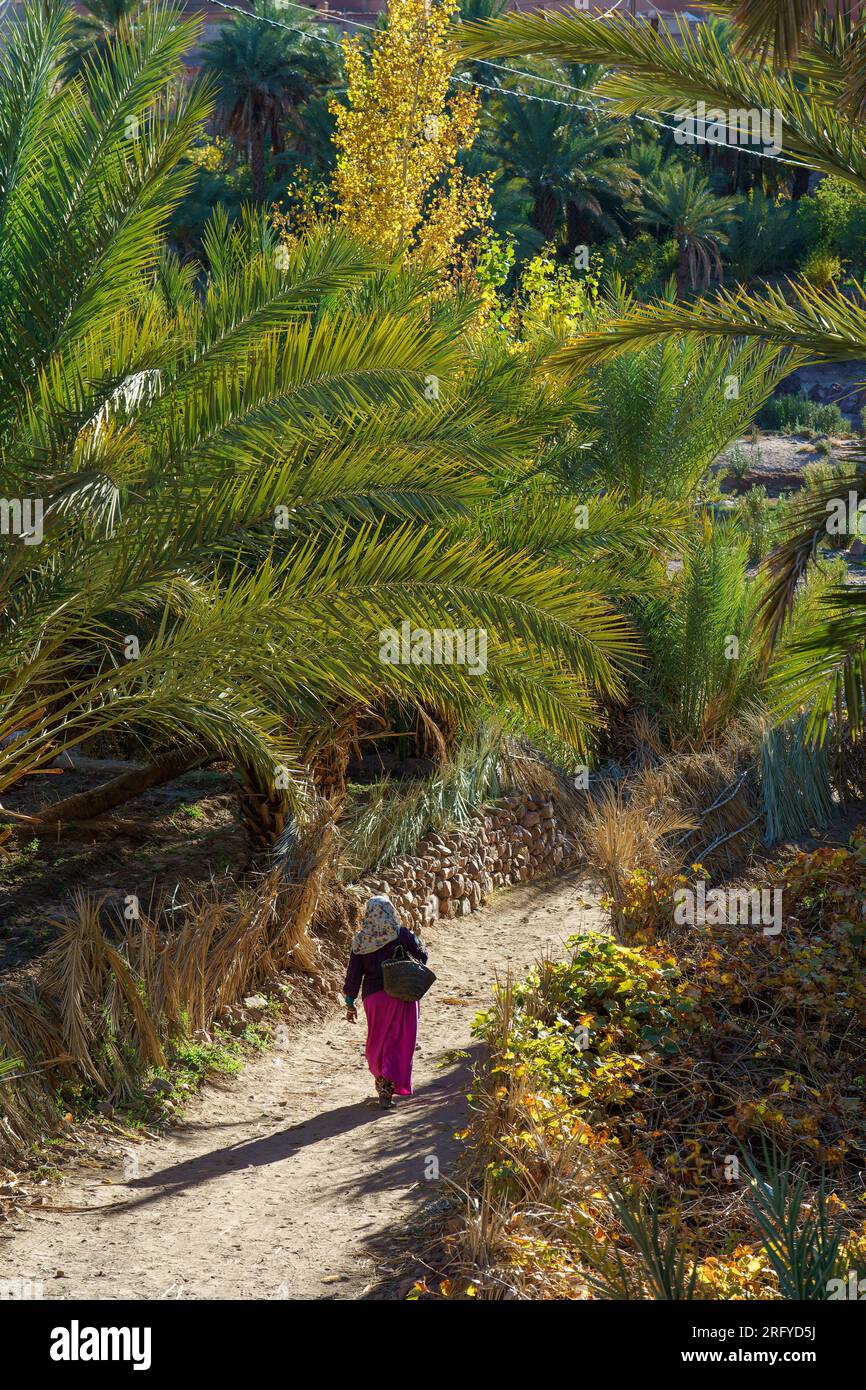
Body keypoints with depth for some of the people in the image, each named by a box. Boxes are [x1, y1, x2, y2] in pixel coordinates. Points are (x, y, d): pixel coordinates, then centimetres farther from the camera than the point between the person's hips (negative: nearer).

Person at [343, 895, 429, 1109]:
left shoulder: (360, 940, -5)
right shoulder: (403, 935, -10)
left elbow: (353, 973, -2)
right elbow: (422, 956, 1)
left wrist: (350, 1003, 6)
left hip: (373, 996, 2)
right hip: (401, 995, -2)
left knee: (377, 1042, 19)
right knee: (398, 1043, 4)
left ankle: (381, 1082, 30)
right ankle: (388, 1088, -8)